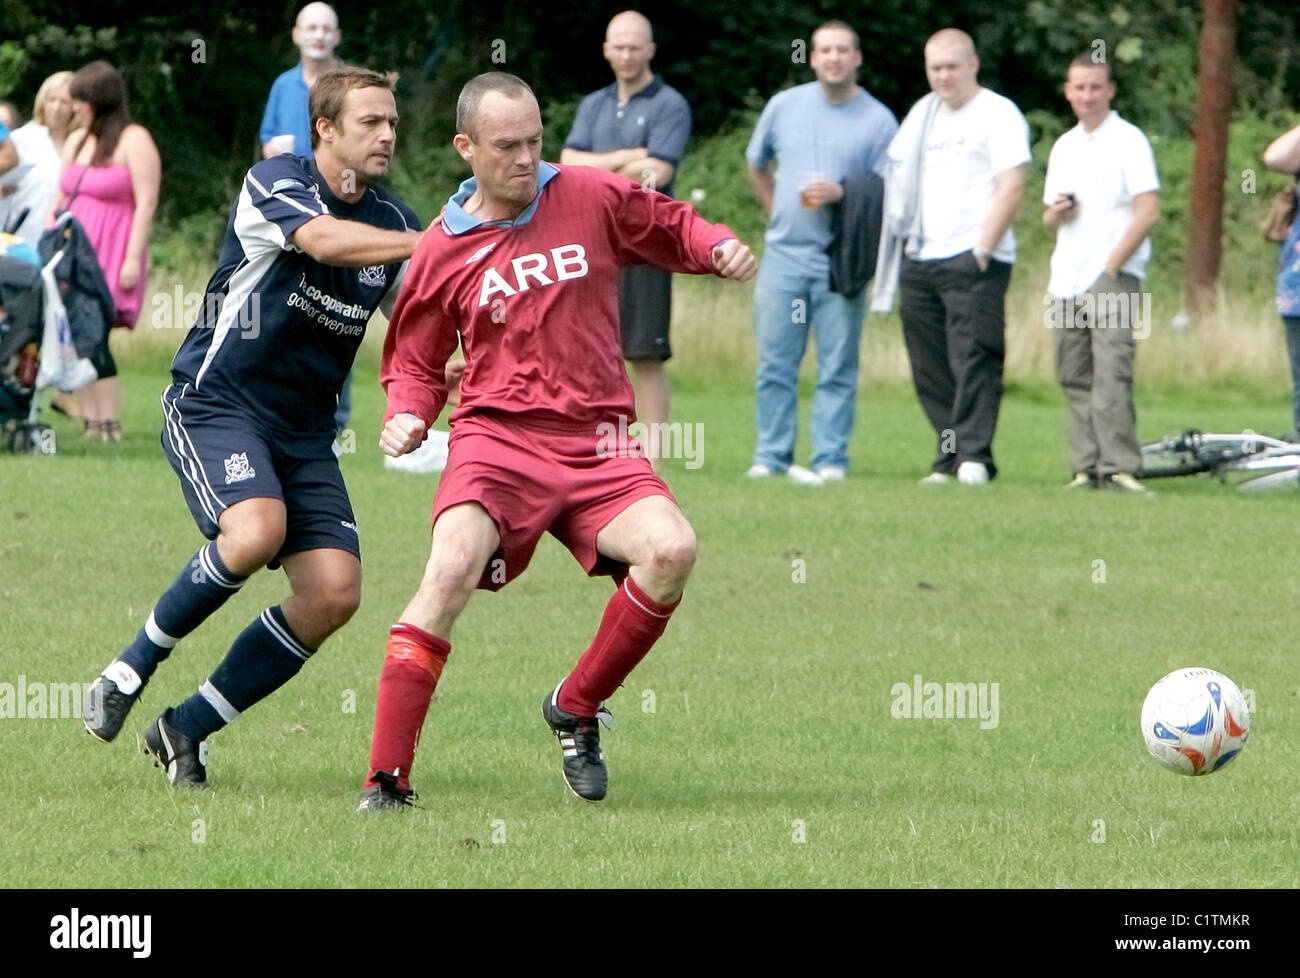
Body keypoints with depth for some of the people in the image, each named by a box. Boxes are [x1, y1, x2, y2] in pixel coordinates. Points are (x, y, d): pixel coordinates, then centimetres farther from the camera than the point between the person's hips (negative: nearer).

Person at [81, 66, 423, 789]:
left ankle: (188, 728, 5)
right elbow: (324, 239, -31)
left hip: (305, 430, 6)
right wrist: (429, 243, -35)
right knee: (256, 531, -33)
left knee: (335, 592, -10)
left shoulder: (392, 221, 8)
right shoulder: (274, 183, -11)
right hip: (215, 404, -6)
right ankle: (133, 668, -9)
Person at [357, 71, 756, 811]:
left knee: (671, 550, -24)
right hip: (497, 437, -2)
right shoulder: (443, 253, 6)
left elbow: (671, 227, 22)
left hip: (594, 444, 2)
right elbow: (416, 363, 18)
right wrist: (408, 418, -2)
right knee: (453, 566, -28)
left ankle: (576, 709, -1)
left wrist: (720, 248, 0)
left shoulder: (591, 197, 6)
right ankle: (388, 778, -24)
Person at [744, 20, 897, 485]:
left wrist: (842, 194, -15)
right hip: (784, 256, 3)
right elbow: (757, 166, 24)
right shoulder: (784, 107, 9)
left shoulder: (878, 121, 1)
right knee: (775, 366, 3)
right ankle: (771, 457, 9)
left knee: (837, 369, -2)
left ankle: (830, 460, 1)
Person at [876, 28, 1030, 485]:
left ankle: (974, 455, -18)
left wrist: (984, 249, -17)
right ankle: (950, 456, 7)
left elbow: (1011, 187, -11)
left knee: (973, 357, -14)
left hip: (973, 260, -7)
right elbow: (902, 185, 28)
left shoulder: (998, 114, -1)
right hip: (921, 259, 7)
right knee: (929, 367, 4)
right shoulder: (923, 117, 21)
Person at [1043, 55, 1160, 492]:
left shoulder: (1128, 141, -2)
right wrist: (1056, 213, 0)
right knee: (1075, 376, 4)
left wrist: (1112, 267, -13)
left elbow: (1148, 212, -10)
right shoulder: (1064, 147, 19)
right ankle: (1086, 468, 6)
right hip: (1067, 282, 7)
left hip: (1113, 277, -7)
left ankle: (1119, 467, -19)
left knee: (1111, 372, -16)